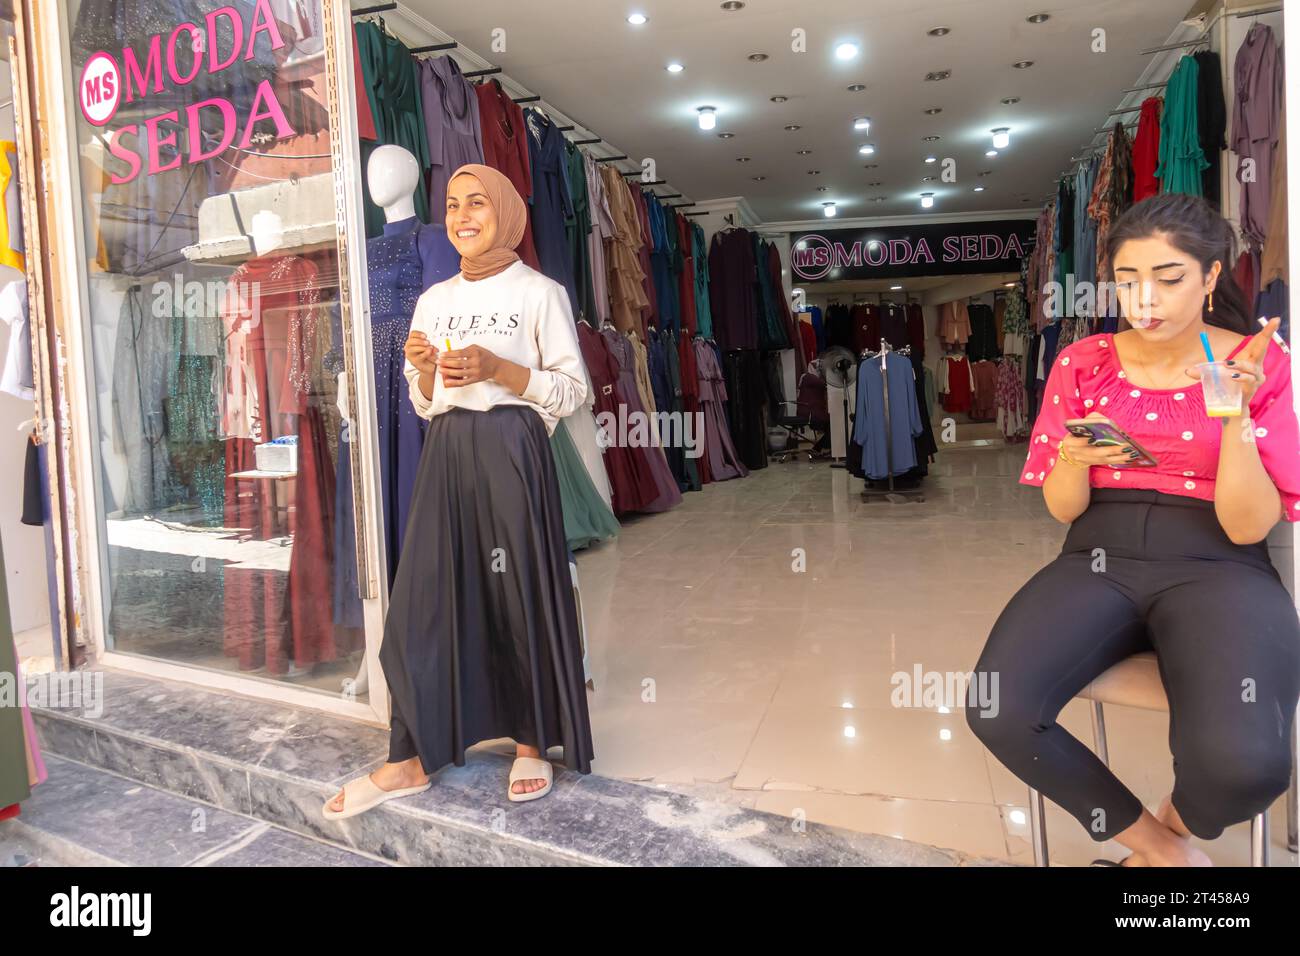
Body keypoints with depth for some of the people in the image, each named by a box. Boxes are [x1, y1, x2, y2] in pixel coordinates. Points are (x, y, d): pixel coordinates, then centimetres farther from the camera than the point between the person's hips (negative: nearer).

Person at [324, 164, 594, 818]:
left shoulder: (540, 293, 0)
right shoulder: (433, 300, 14)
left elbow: (572, 391, -4)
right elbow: (425, 404, 16)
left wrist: (494, 368, -15)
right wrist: (422, 368, -5)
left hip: (512, 452, -4)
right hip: (448, 452, 5)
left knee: (521, 594, 1)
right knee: (424, 594, 3)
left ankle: (532, 744, 20)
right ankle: (411, 759, 14)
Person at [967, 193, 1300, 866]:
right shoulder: (1082, 364, 7)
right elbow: (1062, 509, 7)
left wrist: (1235, 415, -18)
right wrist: (1074, 457, -14)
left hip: (1217, 571, -1)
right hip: (1097, 563, 2)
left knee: (1244, 761, -32)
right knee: (997, 712, -26)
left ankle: (1177, 821, 10)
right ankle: (1158, 845, 3)